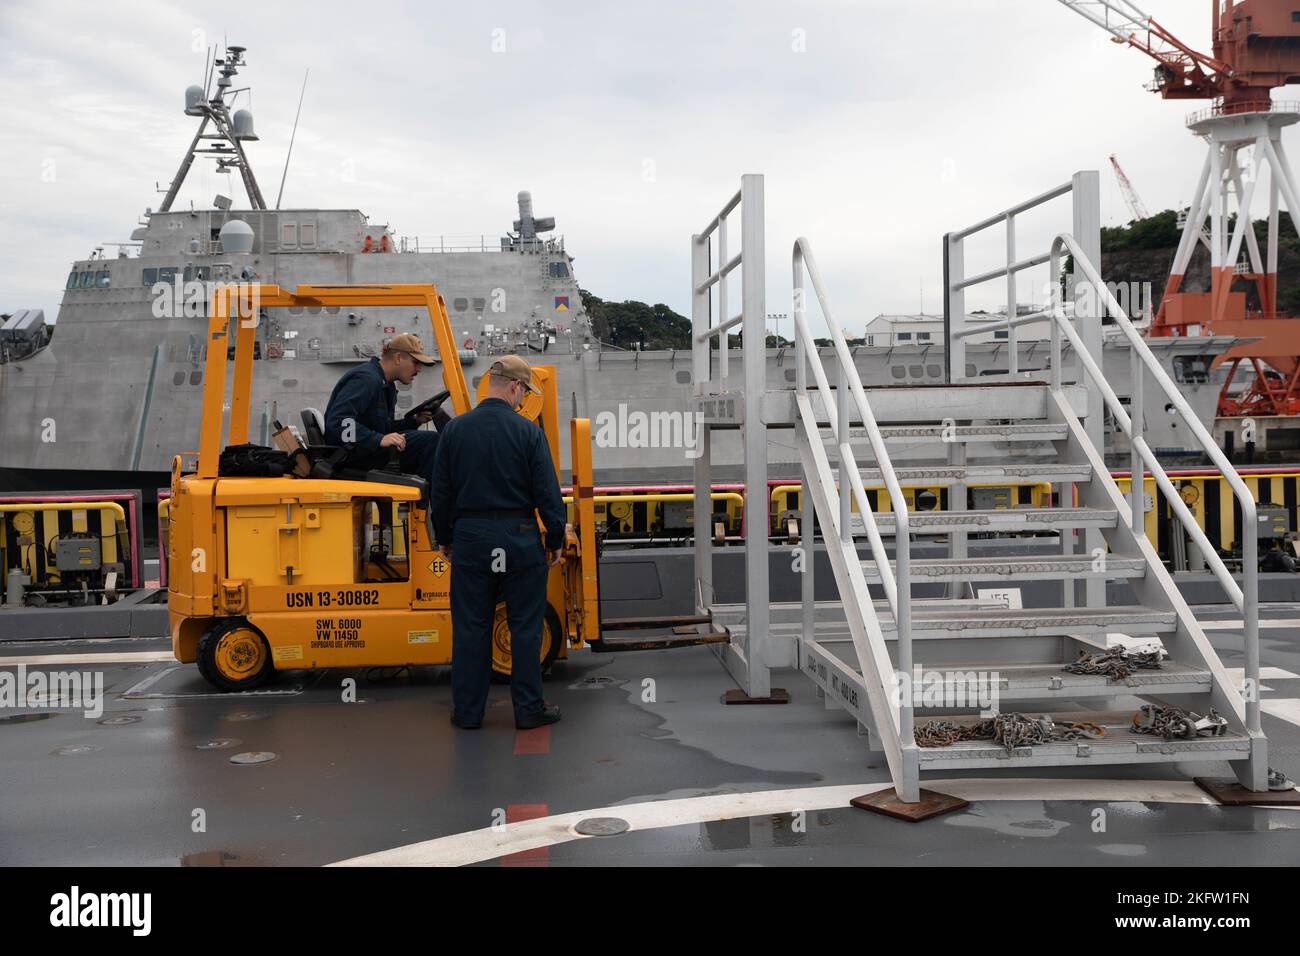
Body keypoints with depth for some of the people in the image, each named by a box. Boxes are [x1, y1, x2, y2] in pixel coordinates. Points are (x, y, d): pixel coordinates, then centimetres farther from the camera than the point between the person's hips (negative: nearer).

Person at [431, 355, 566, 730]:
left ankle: (468, 711, 16)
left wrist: (444, 538, 17)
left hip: (470, 536, 3)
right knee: (525, 627, 6)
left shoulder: (455, 429, 1)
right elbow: (547, 493, -7)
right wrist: (555, 540, 4)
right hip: (519, 537, -2)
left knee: (470, 627, 9)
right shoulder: (527, 432, -9)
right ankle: (529, 709, 12)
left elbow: (441, 492, 6)